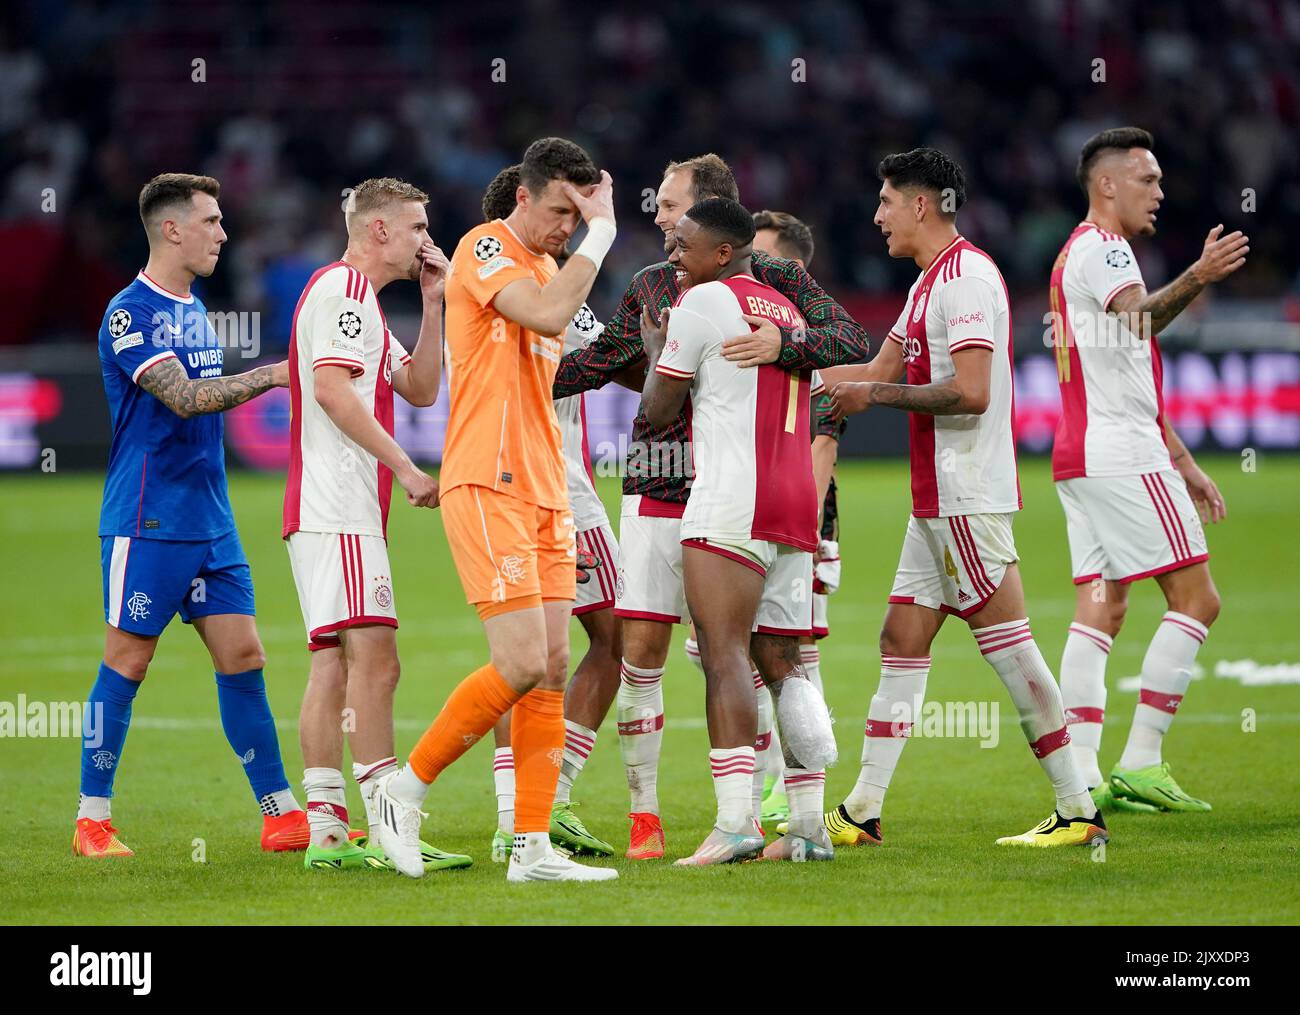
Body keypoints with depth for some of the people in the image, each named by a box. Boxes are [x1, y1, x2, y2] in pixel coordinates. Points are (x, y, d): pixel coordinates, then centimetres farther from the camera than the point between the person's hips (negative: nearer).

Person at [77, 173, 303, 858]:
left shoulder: (194, 310, 16)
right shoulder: (130, 312, -11)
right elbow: (182, 397, -21)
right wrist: (272, 374, -22)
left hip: (210, 521, 8)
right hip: (147, 519, -8)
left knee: (242, 658, 4)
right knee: (127, 663, -3)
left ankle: (280, 813, 6)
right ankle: (92, 821, 5)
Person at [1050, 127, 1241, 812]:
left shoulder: (1095, 252, 25)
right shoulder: (1098, 247, -8)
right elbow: (1140, 318, -30)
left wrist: (1183, 465, 27)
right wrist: (1197, 277, -46)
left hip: (1084, 458, 10)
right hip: (1121, 457, -10)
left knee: (1099, 608, 4)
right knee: (1196, 599, -8)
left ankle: (1083, 780, -2)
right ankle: (1140, 764, -11)